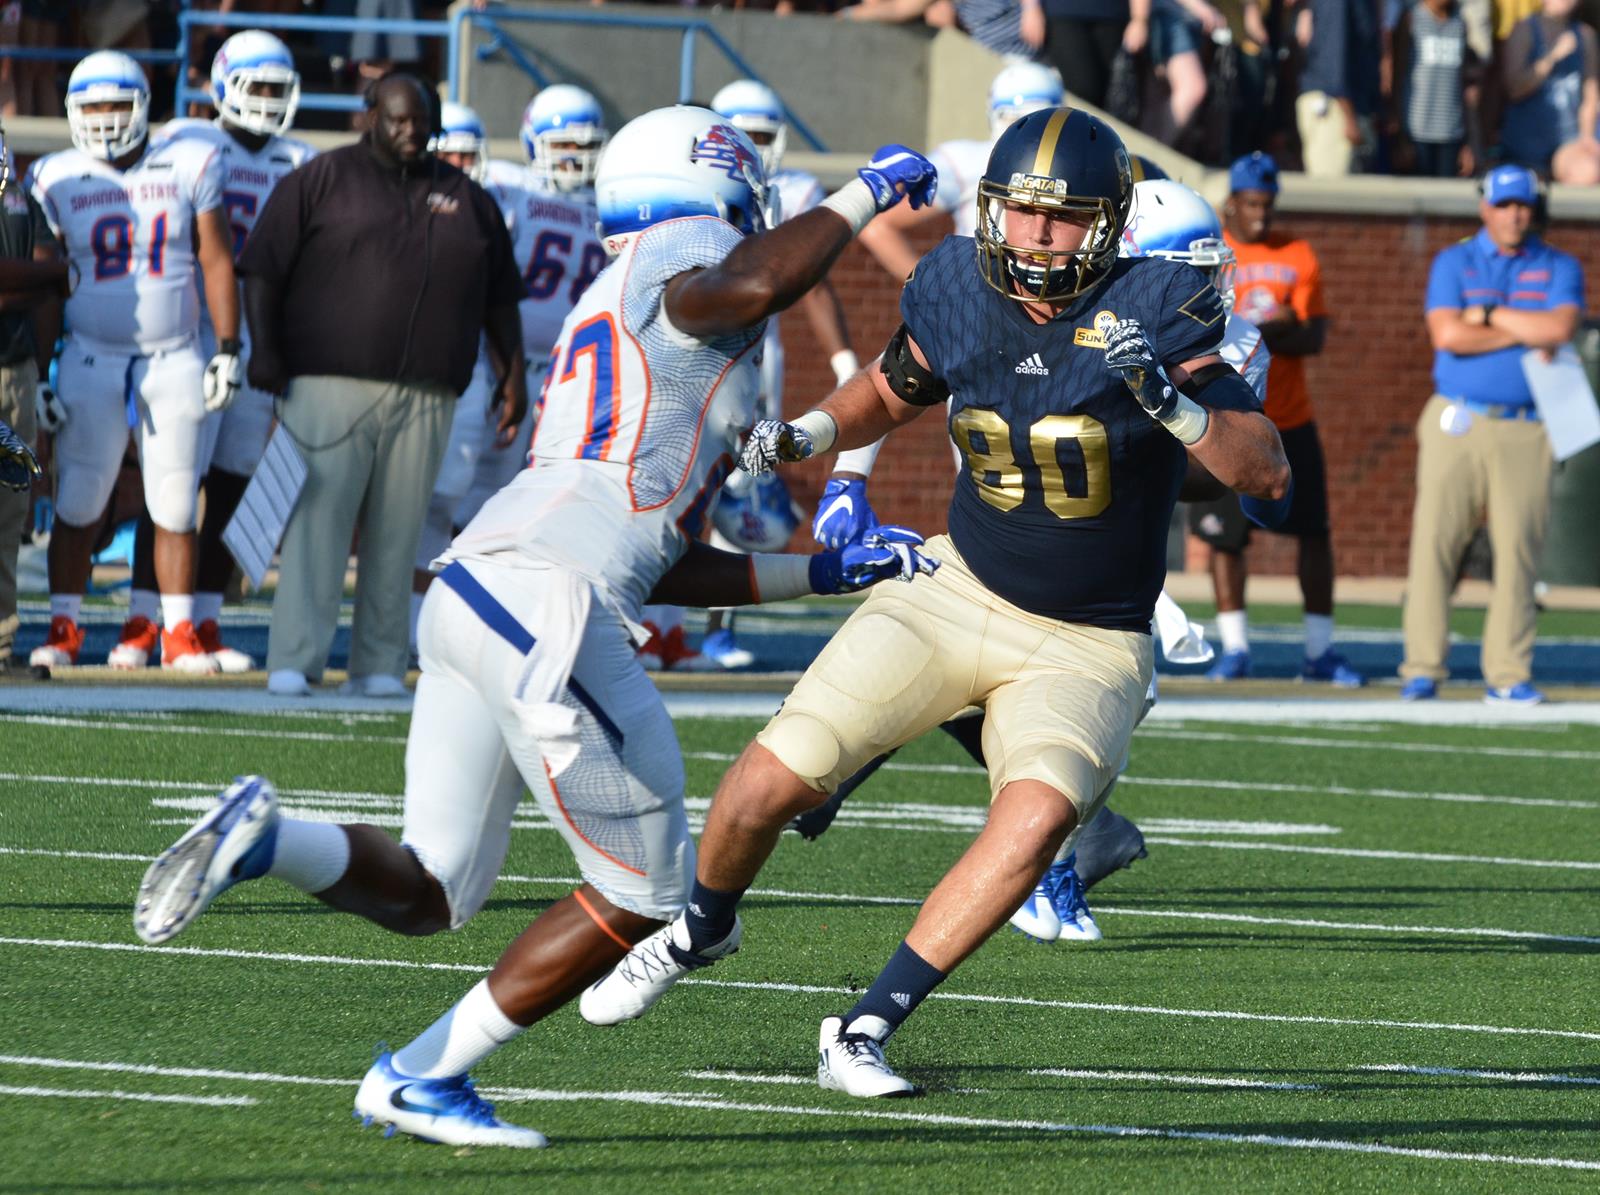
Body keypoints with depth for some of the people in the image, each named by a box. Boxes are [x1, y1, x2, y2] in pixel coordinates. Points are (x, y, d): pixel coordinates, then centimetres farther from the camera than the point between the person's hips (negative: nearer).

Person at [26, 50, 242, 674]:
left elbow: (217, 263, 5)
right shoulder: (58, 180, 1)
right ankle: (62, 629, 7)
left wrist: (227, 349, 0)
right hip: (91, 359, 0)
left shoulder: (189, 168, 1)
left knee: (174, 505, 1)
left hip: (173, 360, 0)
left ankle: (179, 634, 8)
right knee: (77, 505, -2)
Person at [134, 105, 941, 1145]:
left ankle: (263, 836, -10)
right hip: (550, 601, -9)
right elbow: (747, 289, -25)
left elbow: (662, 562, 30)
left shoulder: (613, 319, 30)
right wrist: (865, 194, -10)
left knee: (431, 892, 16)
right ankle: (421, 1078, 5)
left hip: (469, 590, 9)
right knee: (644, 894, 4)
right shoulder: (686, 256, 2)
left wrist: (830, 572, 31)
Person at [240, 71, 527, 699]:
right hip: (330, 383, -4)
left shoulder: (467, 199, 16)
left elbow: (499, 297, 21)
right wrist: (264, 351, -7)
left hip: (424, 399, 4)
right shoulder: (321, 182, 4)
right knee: (317, 523, -10)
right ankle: (293, 660, -12)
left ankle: (379, 664, 10)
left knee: (397, 535, 4)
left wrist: (513, 373, 14)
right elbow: (263, 269, 2)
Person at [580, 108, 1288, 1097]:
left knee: (1037, 820, -30)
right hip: (962, 597, 3)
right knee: (771, 784, -5)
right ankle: (703, 930, 30)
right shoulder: (959, 292, -6)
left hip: (1086, 647, -3)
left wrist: (1174, 404, -37)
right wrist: (804, 436, -4)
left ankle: (866, 1031, -16)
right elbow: (892, 392, 15)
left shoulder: (1152, 312, -17)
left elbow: (1267, 470, -21)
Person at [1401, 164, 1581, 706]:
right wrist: (1528, 335, -6)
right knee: (1433, 544, -7)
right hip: (1456, 425, -1)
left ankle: (1507, 675, 1)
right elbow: (1447, 335, -9)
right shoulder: (1452, 263, 8)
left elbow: (1560, 328, -10)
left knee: (1519, 550, -4)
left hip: (1525, 432, 1)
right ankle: (1422, 671, -3)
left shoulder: (1559, 269, 9)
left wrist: (1488, 316, -7)